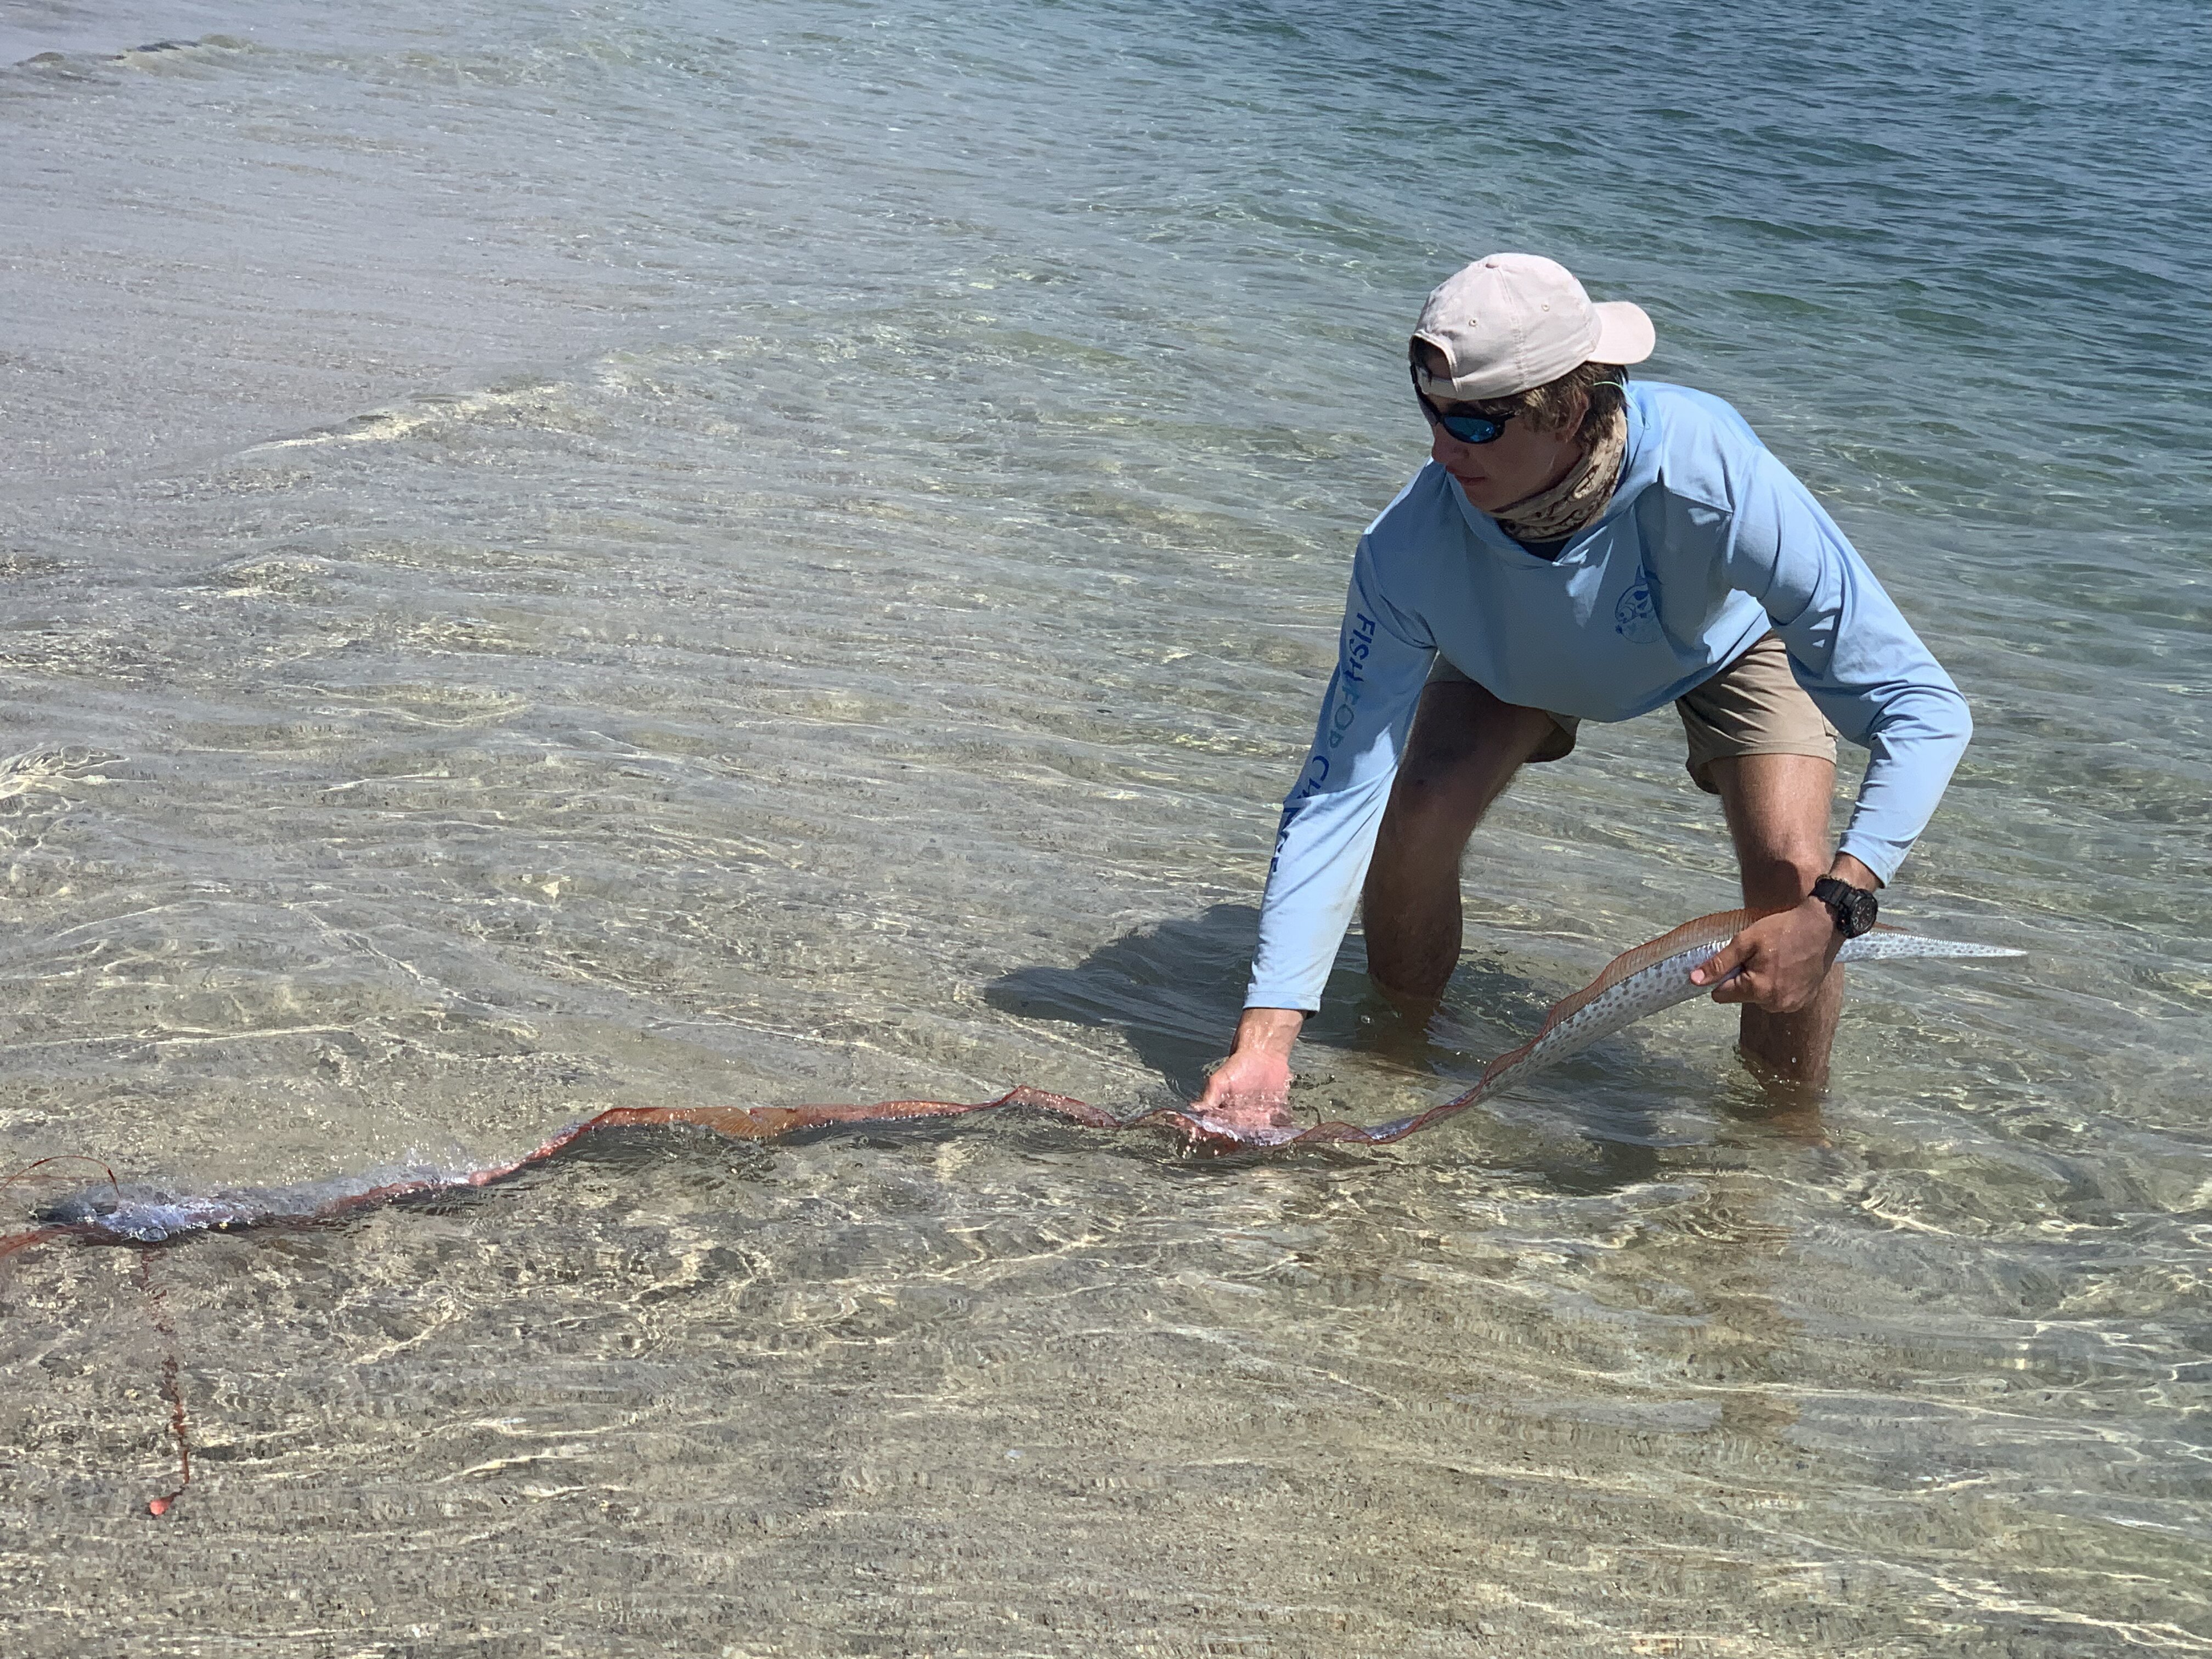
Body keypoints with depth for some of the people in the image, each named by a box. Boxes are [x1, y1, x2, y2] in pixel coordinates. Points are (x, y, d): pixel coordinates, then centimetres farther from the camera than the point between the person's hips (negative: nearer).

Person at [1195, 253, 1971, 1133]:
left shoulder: (1715, 482, -45)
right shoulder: (1409, 546, -37)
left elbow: (1923, 710, -43)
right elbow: (1338, 793, -34)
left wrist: (1833, 906, -57)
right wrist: (1264, 1038, -42)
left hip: (1727, 636, -1)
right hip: (1522, 656, 2)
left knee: (1790, 872, -22)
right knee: (1416, 813, -20)